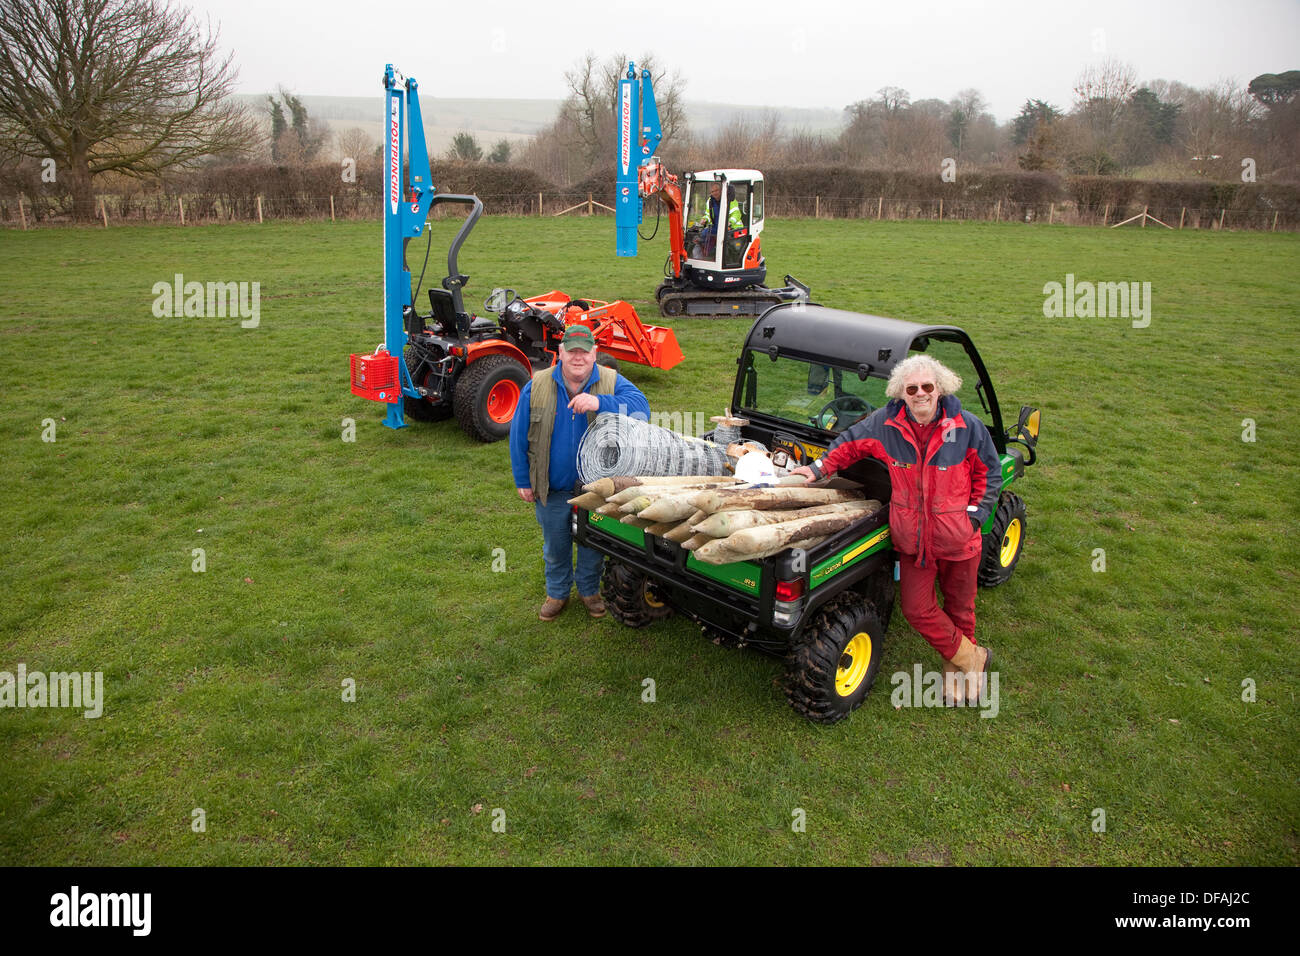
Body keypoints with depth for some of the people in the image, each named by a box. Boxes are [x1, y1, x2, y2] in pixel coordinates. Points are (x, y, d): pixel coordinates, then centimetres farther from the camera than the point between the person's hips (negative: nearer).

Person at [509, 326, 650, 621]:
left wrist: (600, 403, -39)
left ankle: (590, 590, 41)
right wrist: (523, 481, 0)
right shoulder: (537, 386, -6)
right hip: (551, 489, 1)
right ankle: (557, 592, 41)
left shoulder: (612, 383, -9)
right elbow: (519, 436, 0)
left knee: (593, 545, 17)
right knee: (555, 546, 18)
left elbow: (641, 409, -26)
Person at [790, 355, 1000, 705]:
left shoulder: (967, 426, -11)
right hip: (912, 539, 2)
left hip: (958, 538, -1)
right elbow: (851, 443, 7)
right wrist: (819, 469, 0)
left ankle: (959, 667, 41)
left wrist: (975, 514, -6)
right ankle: (972, 658, 28)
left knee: (959, 607, 16)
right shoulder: (886, 423, -9)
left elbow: (989, 473, 1)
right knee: (917, 609, 6)